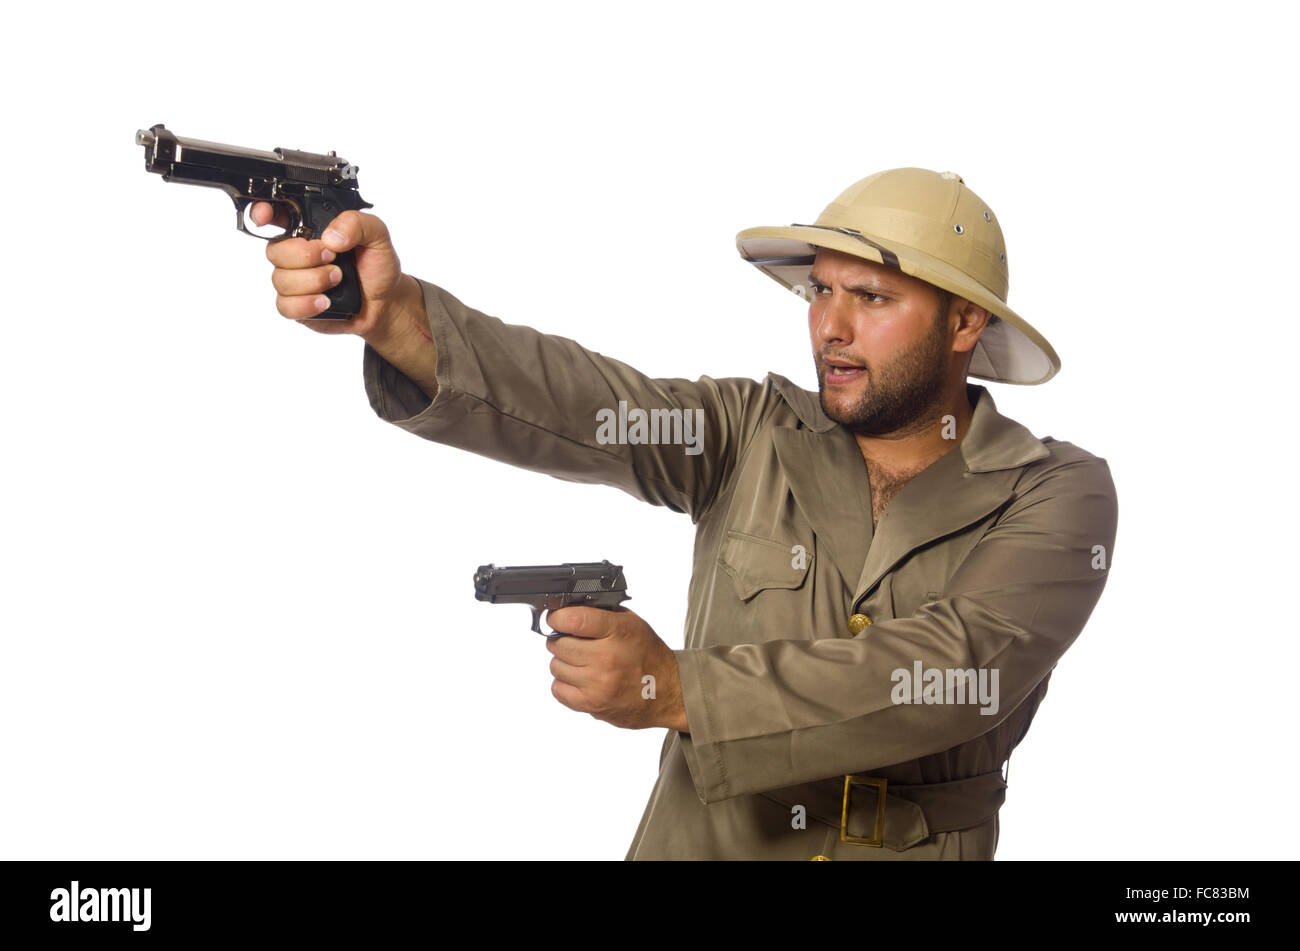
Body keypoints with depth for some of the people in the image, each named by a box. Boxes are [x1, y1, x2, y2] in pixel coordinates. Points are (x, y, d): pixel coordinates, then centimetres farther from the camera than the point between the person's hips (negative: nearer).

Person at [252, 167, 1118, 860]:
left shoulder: (1057, 496, -4)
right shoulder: (754, 434, 2)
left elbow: (960, 671, -18)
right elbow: (575, 400, -13)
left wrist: (678, 689, -25)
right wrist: (396, 314, -30)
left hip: (921, 844, -1)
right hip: (701, 842, 1)